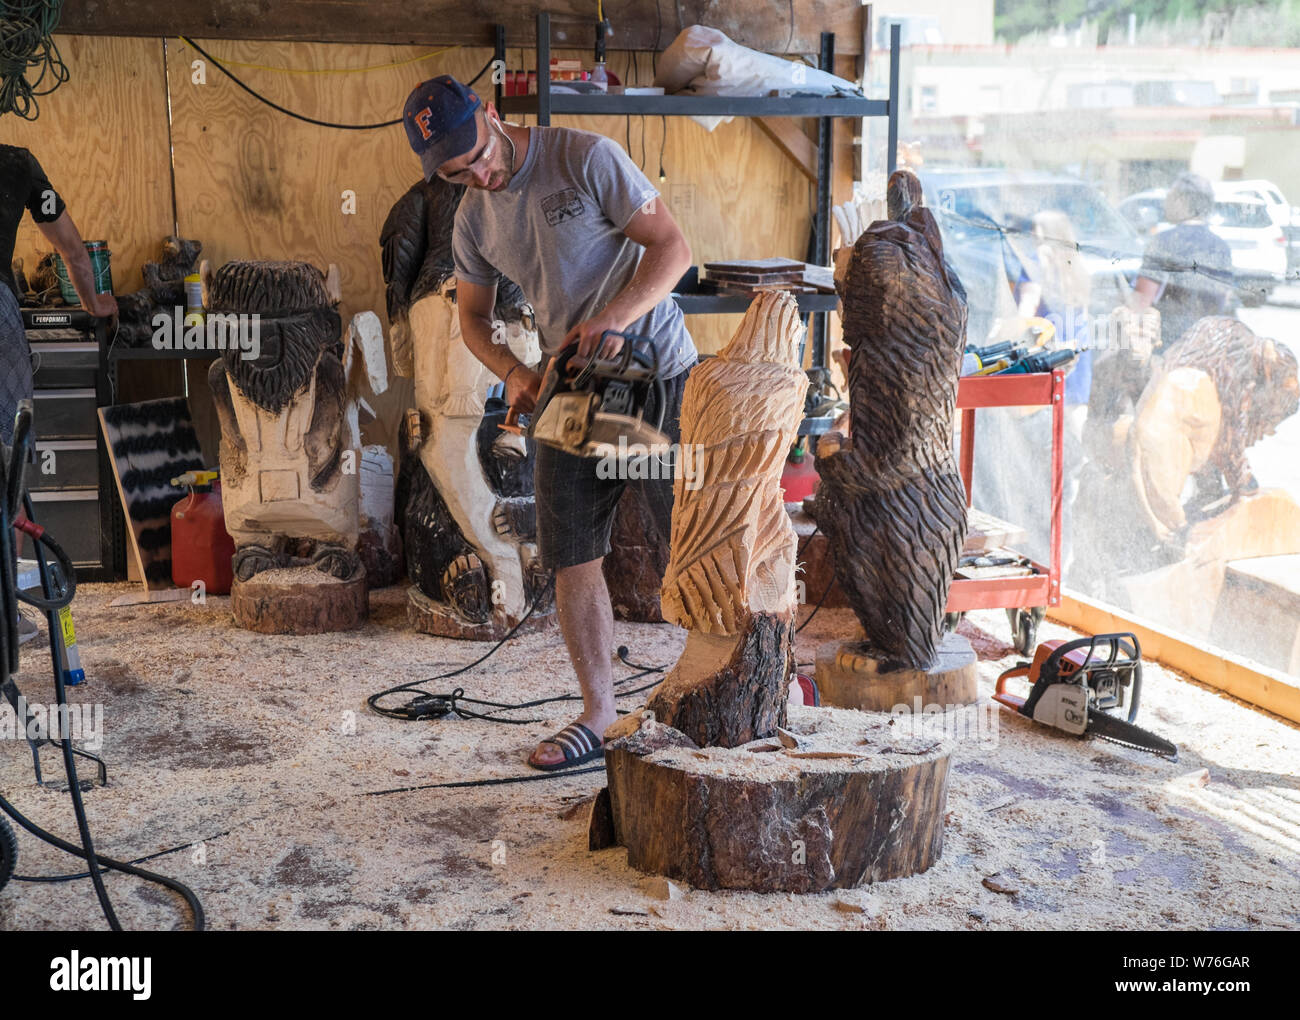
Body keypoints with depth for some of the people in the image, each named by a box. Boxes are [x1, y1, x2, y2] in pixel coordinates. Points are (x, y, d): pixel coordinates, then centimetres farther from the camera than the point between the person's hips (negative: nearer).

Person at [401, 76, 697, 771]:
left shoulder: (587, 159, -12)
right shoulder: (473, 220, 5)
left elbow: (673, 248, -14)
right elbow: (473, 317, 16)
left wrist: (613, 318, -27)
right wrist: (514, 373, -4)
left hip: (658, 374, -5)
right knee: (572, 557, 4)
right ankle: (597, 716, 15)